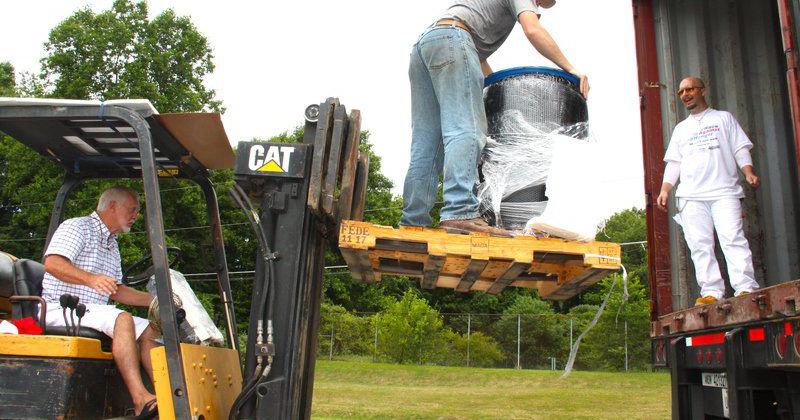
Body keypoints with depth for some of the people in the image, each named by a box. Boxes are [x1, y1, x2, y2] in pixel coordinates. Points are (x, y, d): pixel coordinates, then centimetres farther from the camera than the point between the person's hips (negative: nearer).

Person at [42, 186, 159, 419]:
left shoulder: (112, 245, 25)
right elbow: (52, 263, -20)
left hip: (93, 311, 9)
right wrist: (91, 278, -36)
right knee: (123, 319, -32)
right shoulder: (77, 227, -3)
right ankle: (141, 400, -40)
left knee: (149, 330, -7)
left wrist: (155, 300, 14)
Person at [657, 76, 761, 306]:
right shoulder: (680, 128, 27)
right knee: (699, 245, -7)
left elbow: (740, 149, 11)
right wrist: (665, 189, 6)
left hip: (724, 191, -3)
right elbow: (673, 162, 21)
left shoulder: (723, 118, 19)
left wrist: (749, 171, -8)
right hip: (691, 196, 3)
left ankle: (745, 288, -17)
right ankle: (711, 292, -8)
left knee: (733, 238, -15)